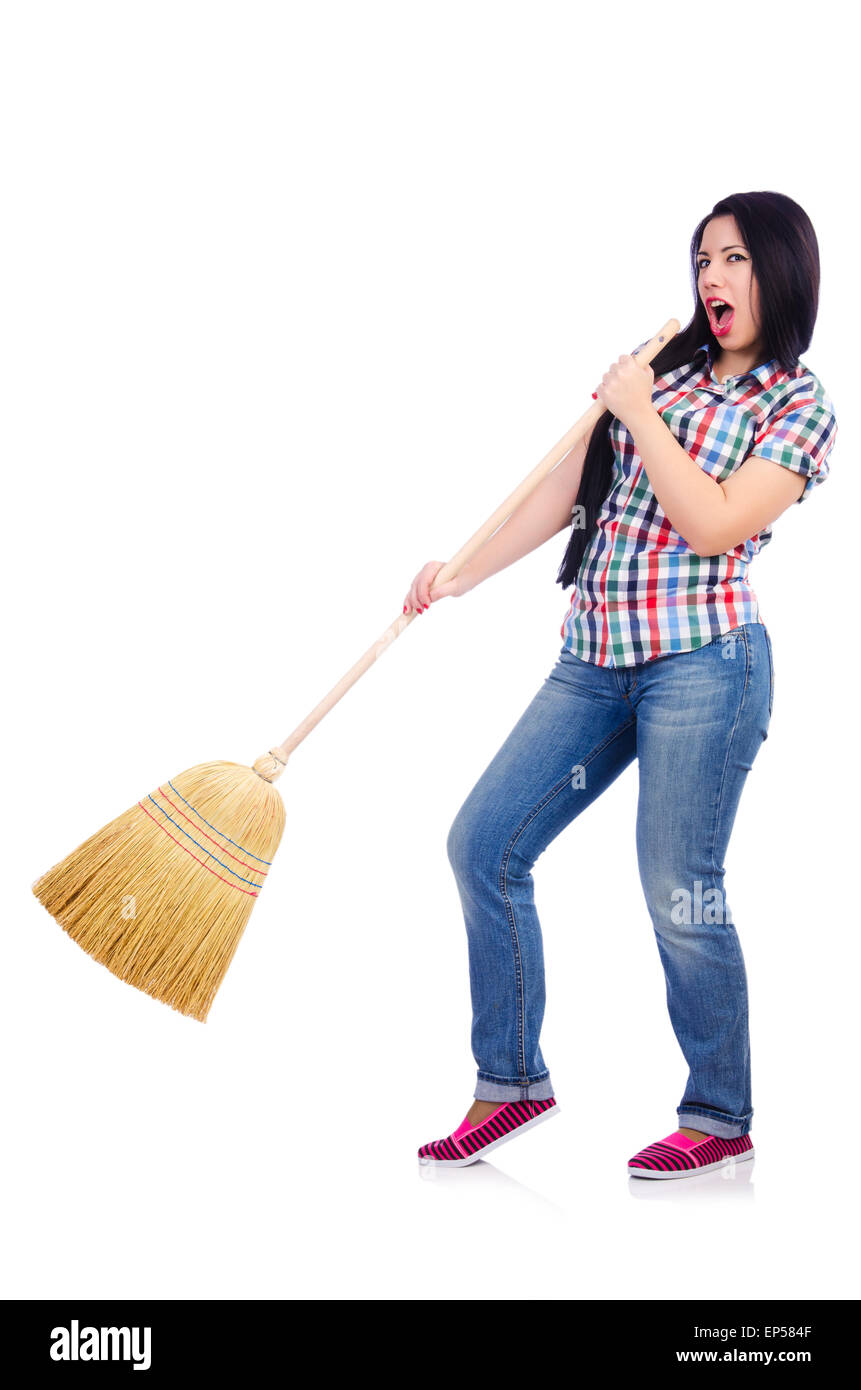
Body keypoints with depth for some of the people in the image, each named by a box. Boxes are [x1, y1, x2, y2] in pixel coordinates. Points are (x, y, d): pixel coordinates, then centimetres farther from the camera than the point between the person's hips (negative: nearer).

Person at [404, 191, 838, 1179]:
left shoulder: (801, 407, -1)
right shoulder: (659, 365, 15)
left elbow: (711, 525, -15)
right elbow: (566, 490, 14)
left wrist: (637, 412, -8)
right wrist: (461, 574, 8)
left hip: (701, 663, -6)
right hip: (594, 658, 6)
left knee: (678, 893, -5)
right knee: (482, 845, 2)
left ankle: (720, 1118, 15)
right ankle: (513, 1083, 15)